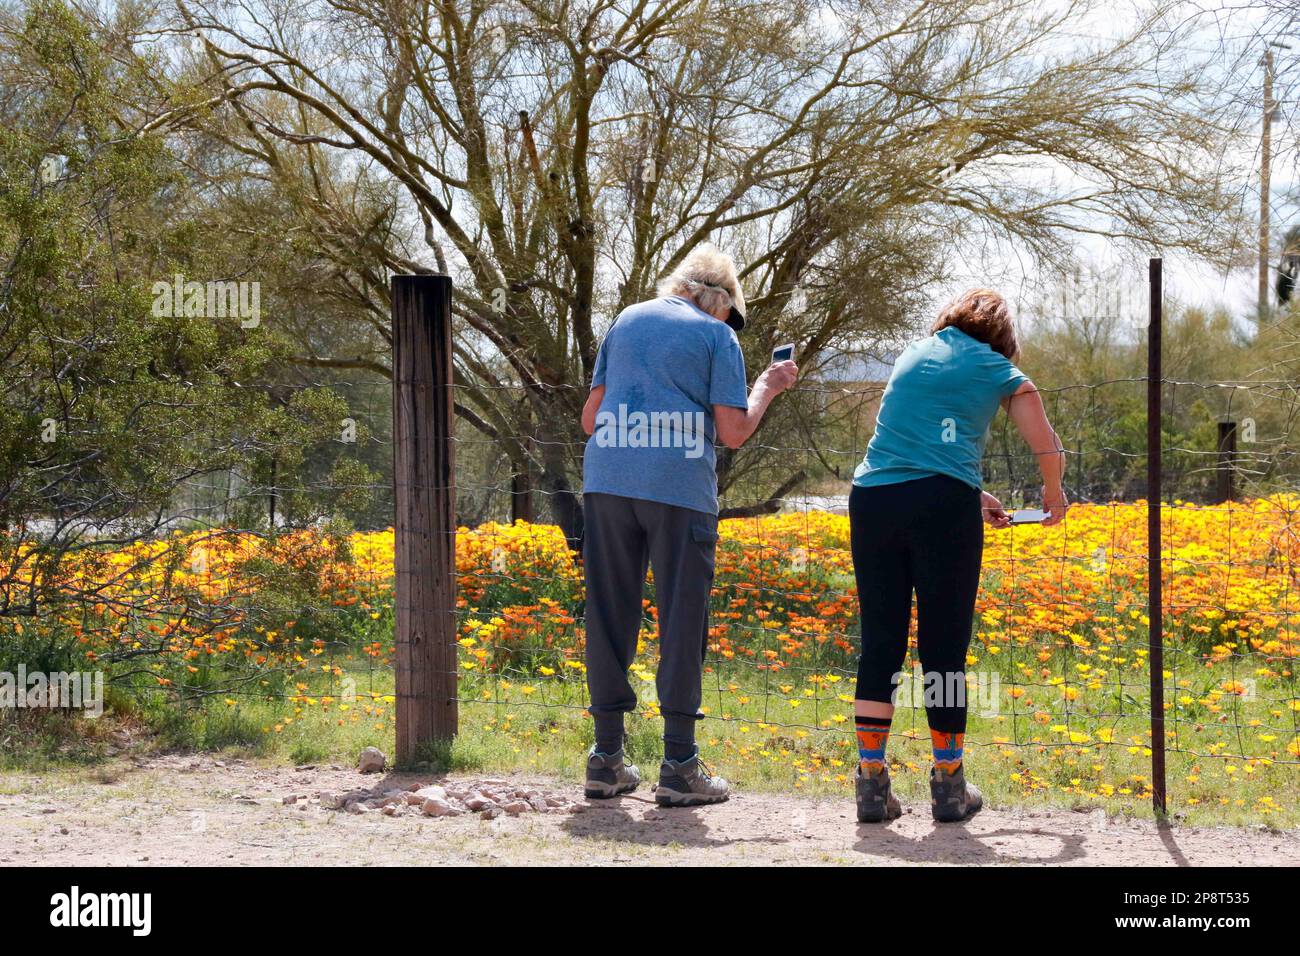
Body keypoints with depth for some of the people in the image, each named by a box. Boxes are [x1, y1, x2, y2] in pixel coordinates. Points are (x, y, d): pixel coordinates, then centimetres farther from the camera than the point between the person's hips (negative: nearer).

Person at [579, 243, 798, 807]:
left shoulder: (626, 321, 19)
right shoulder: (717, 335, 5)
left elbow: (591, 416, 18)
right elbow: (732, 432, -1)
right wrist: (767, 387, 14)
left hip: (608, 483, 4)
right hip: (680, 488, -4)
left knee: (610, 616, 8)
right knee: (682, 622, 2)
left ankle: (607, 759, 11)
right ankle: (679, 767, 1)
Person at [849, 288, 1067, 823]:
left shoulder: (913, 356, 26)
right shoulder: (1001, 373, 14)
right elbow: (1049, 451, 20)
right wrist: (1053, 499, 40)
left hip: (872, 499, 3)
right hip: (943, 503, -3)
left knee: (879, 643, 7)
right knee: (944, 647, 3)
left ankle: (871, 782, 4)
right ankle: (948, 787, 10)